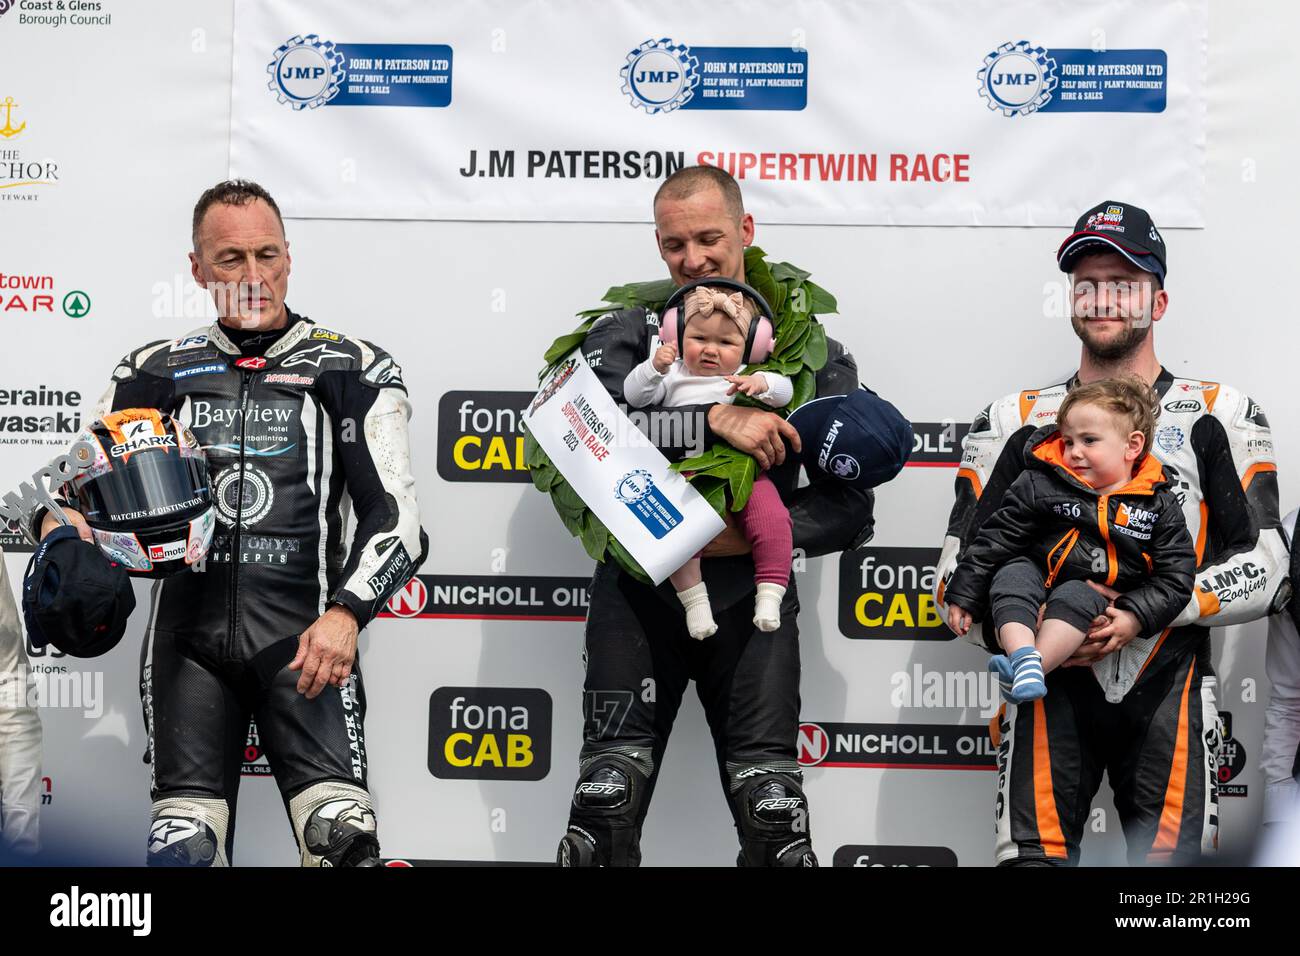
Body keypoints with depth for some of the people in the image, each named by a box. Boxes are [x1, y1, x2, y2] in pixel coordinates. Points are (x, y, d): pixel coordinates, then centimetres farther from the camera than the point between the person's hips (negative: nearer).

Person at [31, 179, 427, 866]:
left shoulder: (353, 370, 8)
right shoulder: (156, 372, 15)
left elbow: (394, 513, 1)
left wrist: (346, 613, -15)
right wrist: (60, 519, -10)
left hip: (303, 637, -2)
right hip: (188, 635, 2)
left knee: (343, 835, -18)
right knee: (183, 848, -6)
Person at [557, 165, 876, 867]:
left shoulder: (812, 351, 8)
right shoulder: (628, 333, 7)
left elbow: (850, 509, 2)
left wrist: (745, 536, -14)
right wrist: (713, 418, -25)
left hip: (749, 598, 0)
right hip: (638, 592, 0)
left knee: (774, 821, -3)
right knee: (606, 809, -3)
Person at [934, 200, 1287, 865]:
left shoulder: (1219, 414, 8)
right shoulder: (1015, 421, 12)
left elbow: (1265, 570, -1)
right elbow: (955, 577, 8)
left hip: (1166, 685, 0)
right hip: (1051, 686, 1)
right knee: (1033, 858, -10)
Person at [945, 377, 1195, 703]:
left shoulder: (1158, 505, -1)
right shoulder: (1039, 485, 1)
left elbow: (1175, 575, -2)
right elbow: (996, 539, 3)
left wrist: (1136, 617, -17)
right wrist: (965, 596, -1)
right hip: (1038, 574, 2)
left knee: (1076, 596, -32)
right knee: (1013, 575, -27)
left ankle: (1040, 663, -50)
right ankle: (1023, 656, -47)